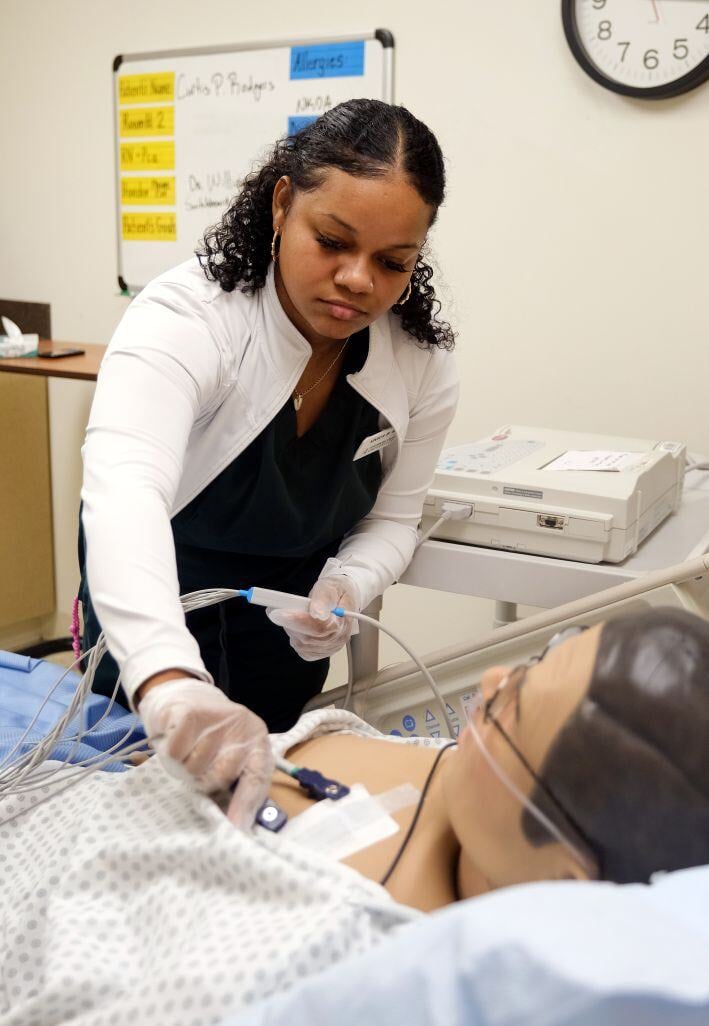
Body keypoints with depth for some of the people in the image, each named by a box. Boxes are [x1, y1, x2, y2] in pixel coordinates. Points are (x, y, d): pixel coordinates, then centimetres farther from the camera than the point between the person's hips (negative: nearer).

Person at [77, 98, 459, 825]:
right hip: (154, 621, -3)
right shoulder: (187, 314, -33)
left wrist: (347, 589, -27)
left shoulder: (423, 362, -16)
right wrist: (169, 682, -67)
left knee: (268, 790, 20)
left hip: (286, 626, 4)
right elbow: (123, 488, -50)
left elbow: (391, 518, -4)